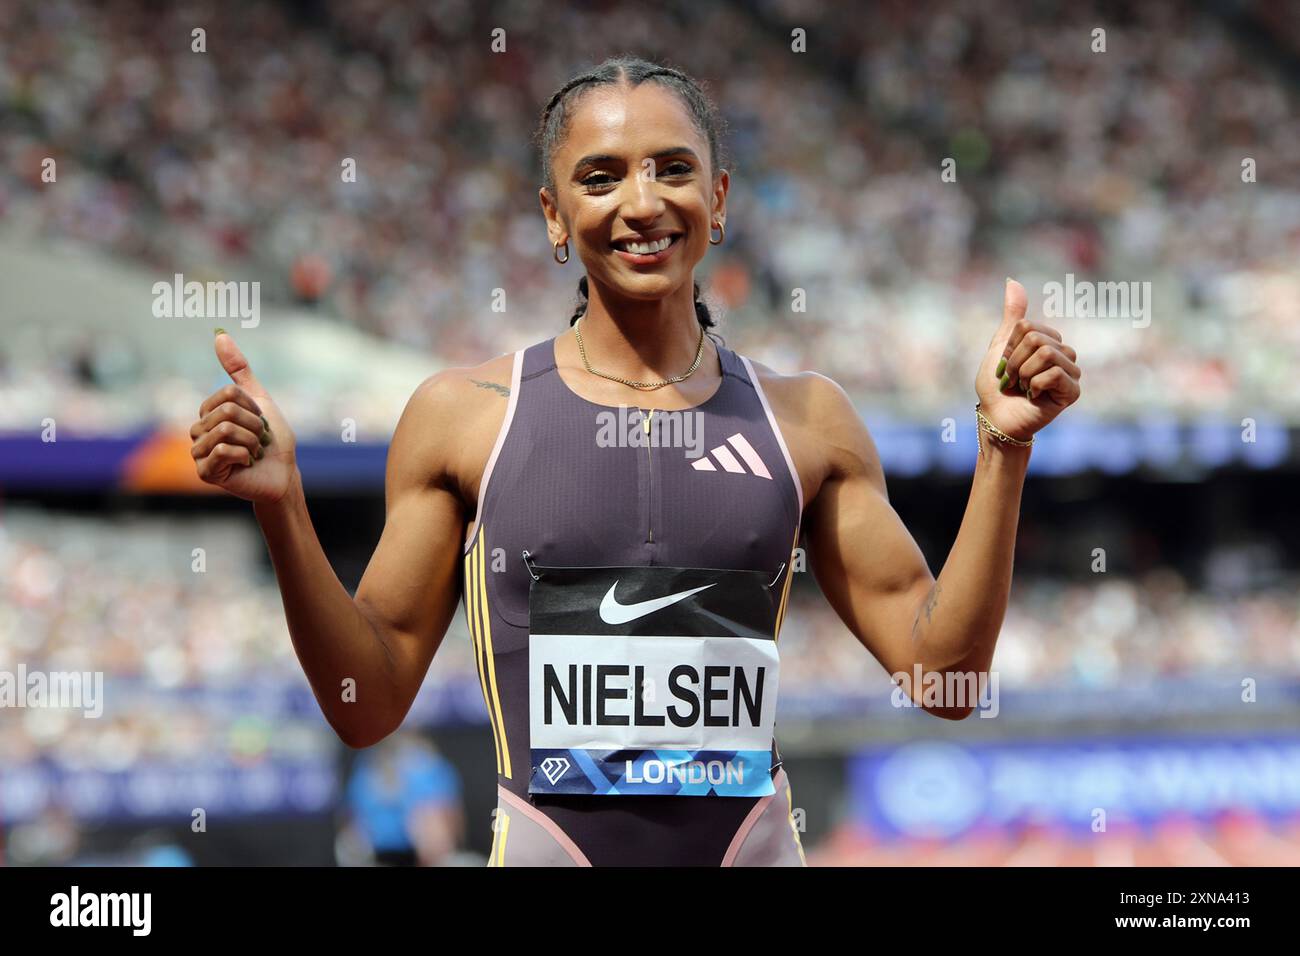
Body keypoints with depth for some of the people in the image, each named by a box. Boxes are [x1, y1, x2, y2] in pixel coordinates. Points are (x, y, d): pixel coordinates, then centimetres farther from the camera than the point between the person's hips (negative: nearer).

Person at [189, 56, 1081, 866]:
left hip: (754, 843, 1)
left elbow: (941, 669, 4)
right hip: (545, 847, -1)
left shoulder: (806, 421, 5)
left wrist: (1003, 451, -3)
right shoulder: (463, 415, 1)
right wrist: (281, 507, -10)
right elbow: (370, 706, 2)